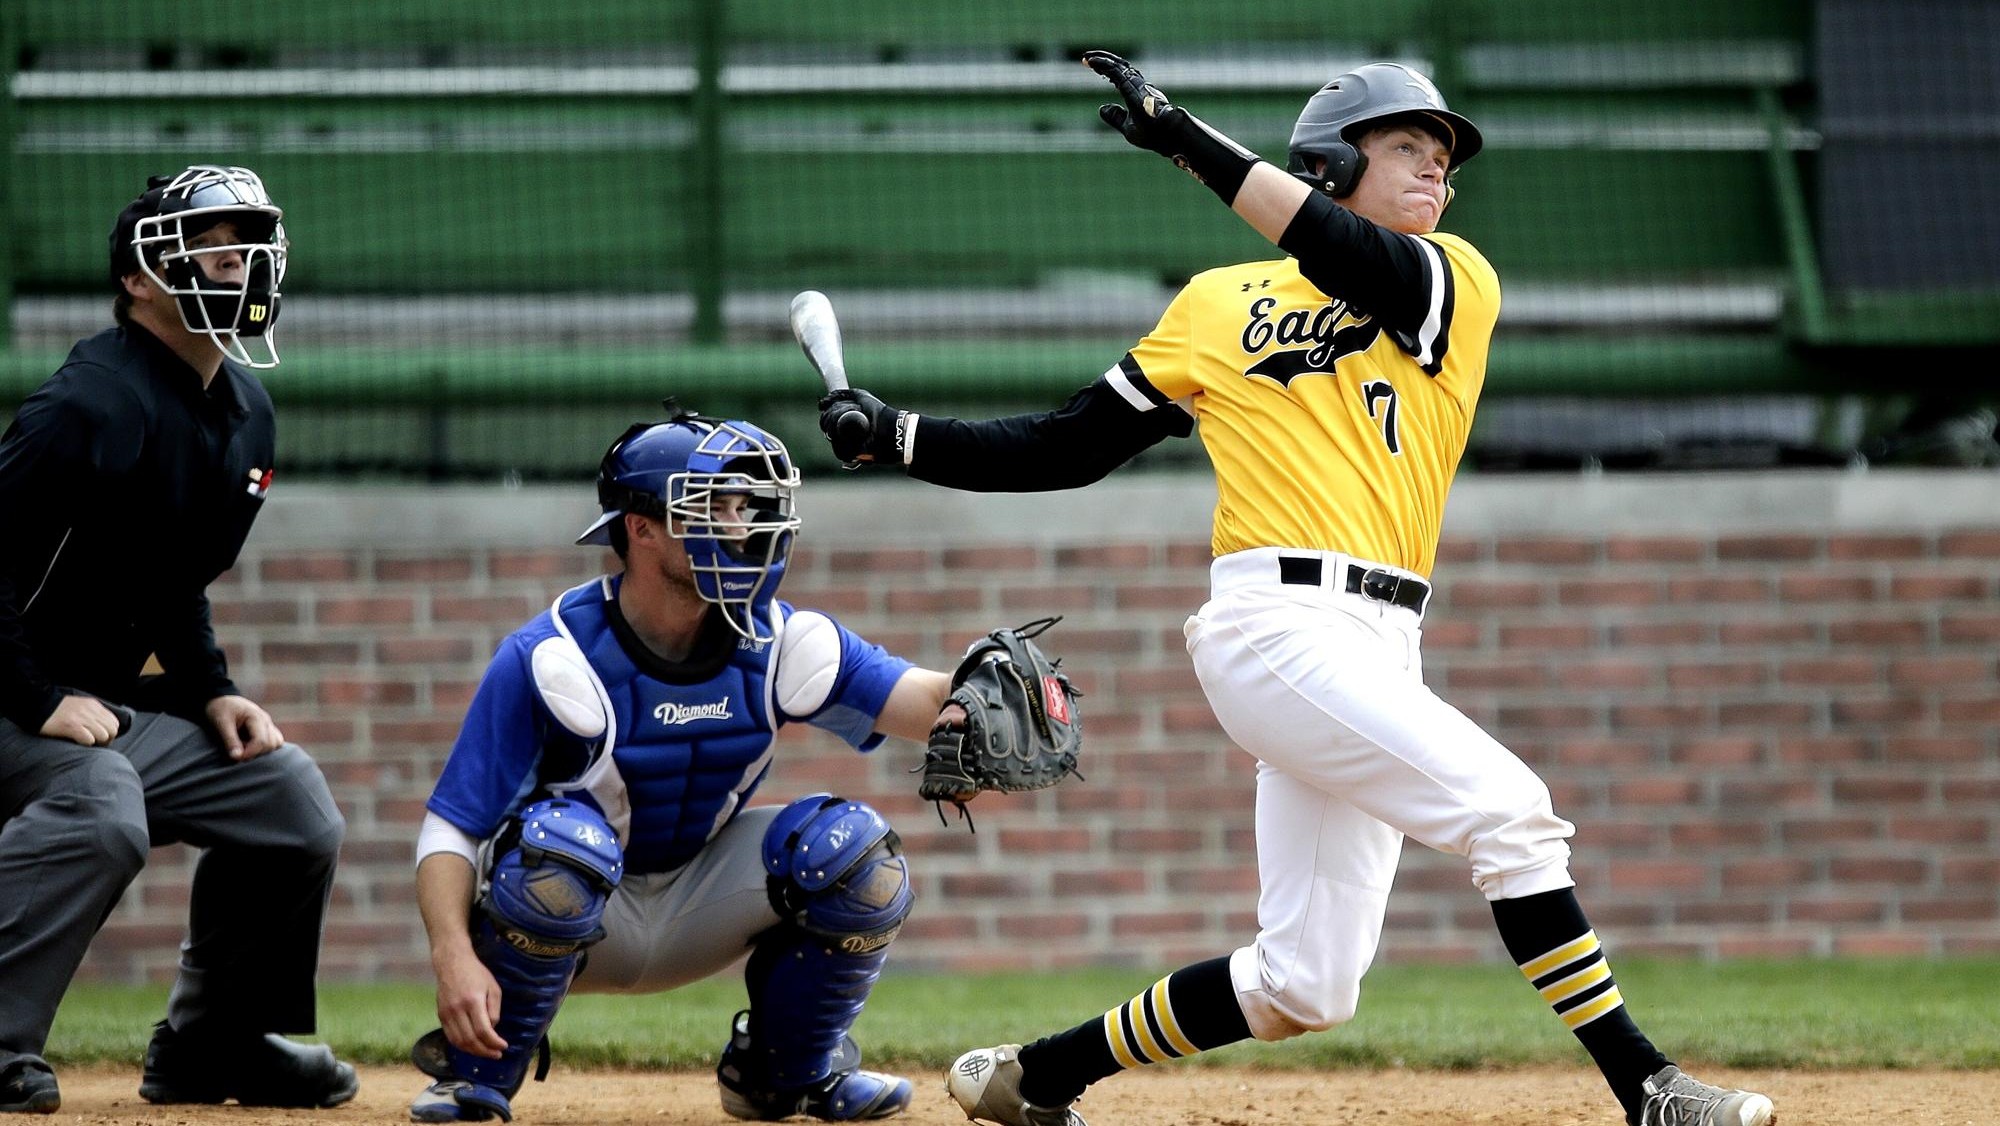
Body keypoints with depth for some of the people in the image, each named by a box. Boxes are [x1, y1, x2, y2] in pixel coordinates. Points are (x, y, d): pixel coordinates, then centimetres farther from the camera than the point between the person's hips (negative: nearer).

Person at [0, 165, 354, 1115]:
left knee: (291, 803, 3)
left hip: (115, 701, 9)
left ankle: (216, 1043, 17)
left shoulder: (245, 411, 9)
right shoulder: (99, 401, -21)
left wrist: (212, 692, 7)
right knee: (101, 809, -35)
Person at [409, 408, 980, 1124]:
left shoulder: (778, 643, -9)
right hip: (565, 915, -4)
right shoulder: (551, 659, -21)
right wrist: (454, 956, -40)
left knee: (857, 852, -17)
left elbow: (916, 700, -21)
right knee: (564, 835, -37)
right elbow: (450, 827, -23)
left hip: (697, 911, 4)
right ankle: (479, 1068, -14)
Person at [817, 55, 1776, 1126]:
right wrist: (895, 435, 7)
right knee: (1506, 805, -21)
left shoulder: (1455, 285, 13)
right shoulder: (1217, 306, 11)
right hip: (1279, 626, -4)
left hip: (1375, 651, 4)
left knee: (1304, 988, 3)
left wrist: (1187, 139, -13)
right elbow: (1068, 448, 16)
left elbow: (1353, 264, -10)